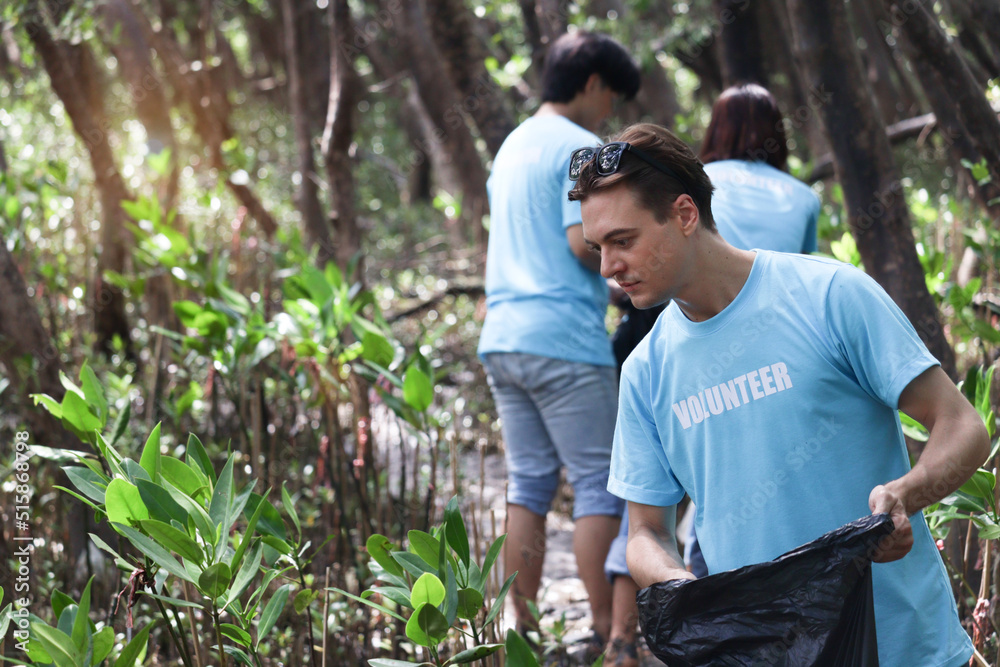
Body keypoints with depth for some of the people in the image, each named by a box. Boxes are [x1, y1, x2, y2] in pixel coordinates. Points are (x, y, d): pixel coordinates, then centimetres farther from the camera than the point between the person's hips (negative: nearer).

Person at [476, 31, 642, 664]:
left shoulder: (512, 146, 19)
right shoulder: (582, 149, -8)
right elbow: (583, 241, -17)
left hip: (503, 336, 8)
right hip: (563, 339, -8)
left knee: (528, 483, 10)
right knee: (600, 483, -2)